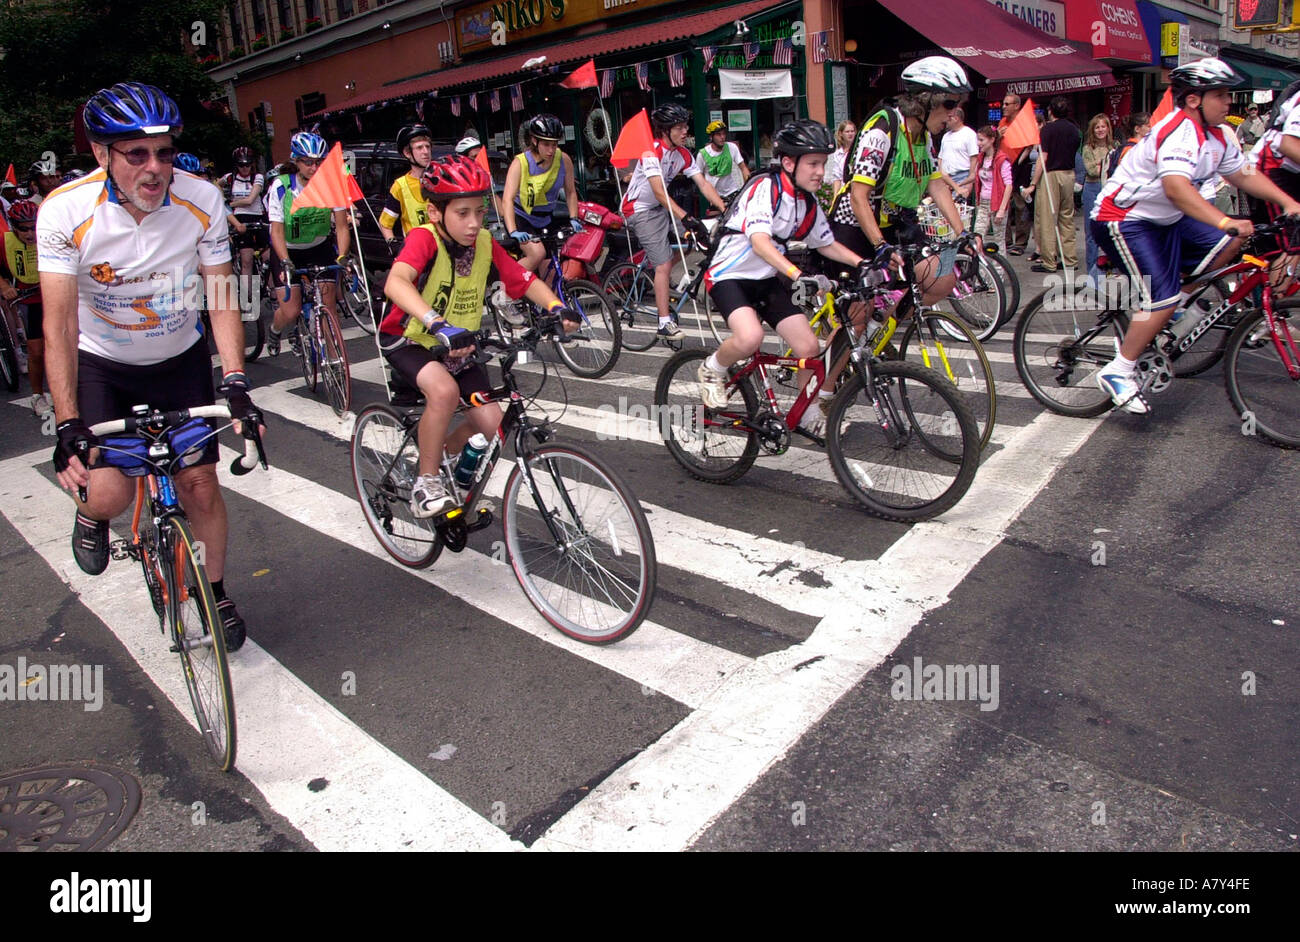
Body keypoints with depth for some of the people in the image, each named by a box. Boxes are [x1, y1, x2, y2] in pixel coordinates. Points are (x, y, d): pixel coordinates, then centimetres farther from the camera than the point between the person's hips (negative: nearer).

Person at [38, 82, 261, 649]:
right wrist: (67, 427, -33)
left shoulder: (201, 200, -19)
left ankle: (215, 594, 23)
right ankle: (92, 515, 25)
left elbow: (221, 298, -16)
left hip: (179, 358, 1)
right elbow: (60, 325, -25)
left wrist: (235, 384, -28)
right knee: (108, 493, -14)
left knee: (200, 484, 1)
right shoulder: (65, 211, -24)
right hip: (100, 364, -1)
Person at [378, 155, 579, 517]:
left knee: (490, 422, -10)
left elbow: (527, 281, -9)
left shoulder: (485, 244, -9)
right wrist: (437, 324, -59)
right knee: (444, 390, -35)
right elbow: (395, 282, -43)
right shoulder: (424, 239, -25)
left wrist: (557, 307, -30)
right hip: (407, 340, -5)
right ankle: (426, 483, -14)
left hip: (456, 348, 5)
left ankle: (447, 450, 25)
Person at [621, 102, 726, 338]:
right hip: (640, 210, -8)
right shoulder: (652, 151, -22)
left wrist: (725, 210, -18)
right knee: (664, 263, -14)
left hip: (660, 207, 8)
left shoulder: (683, 154, 0)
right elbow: (659, 192, -31)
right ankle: (665, 323, -10)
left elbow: (704, 185, -5)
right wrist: (686, 217, -40)